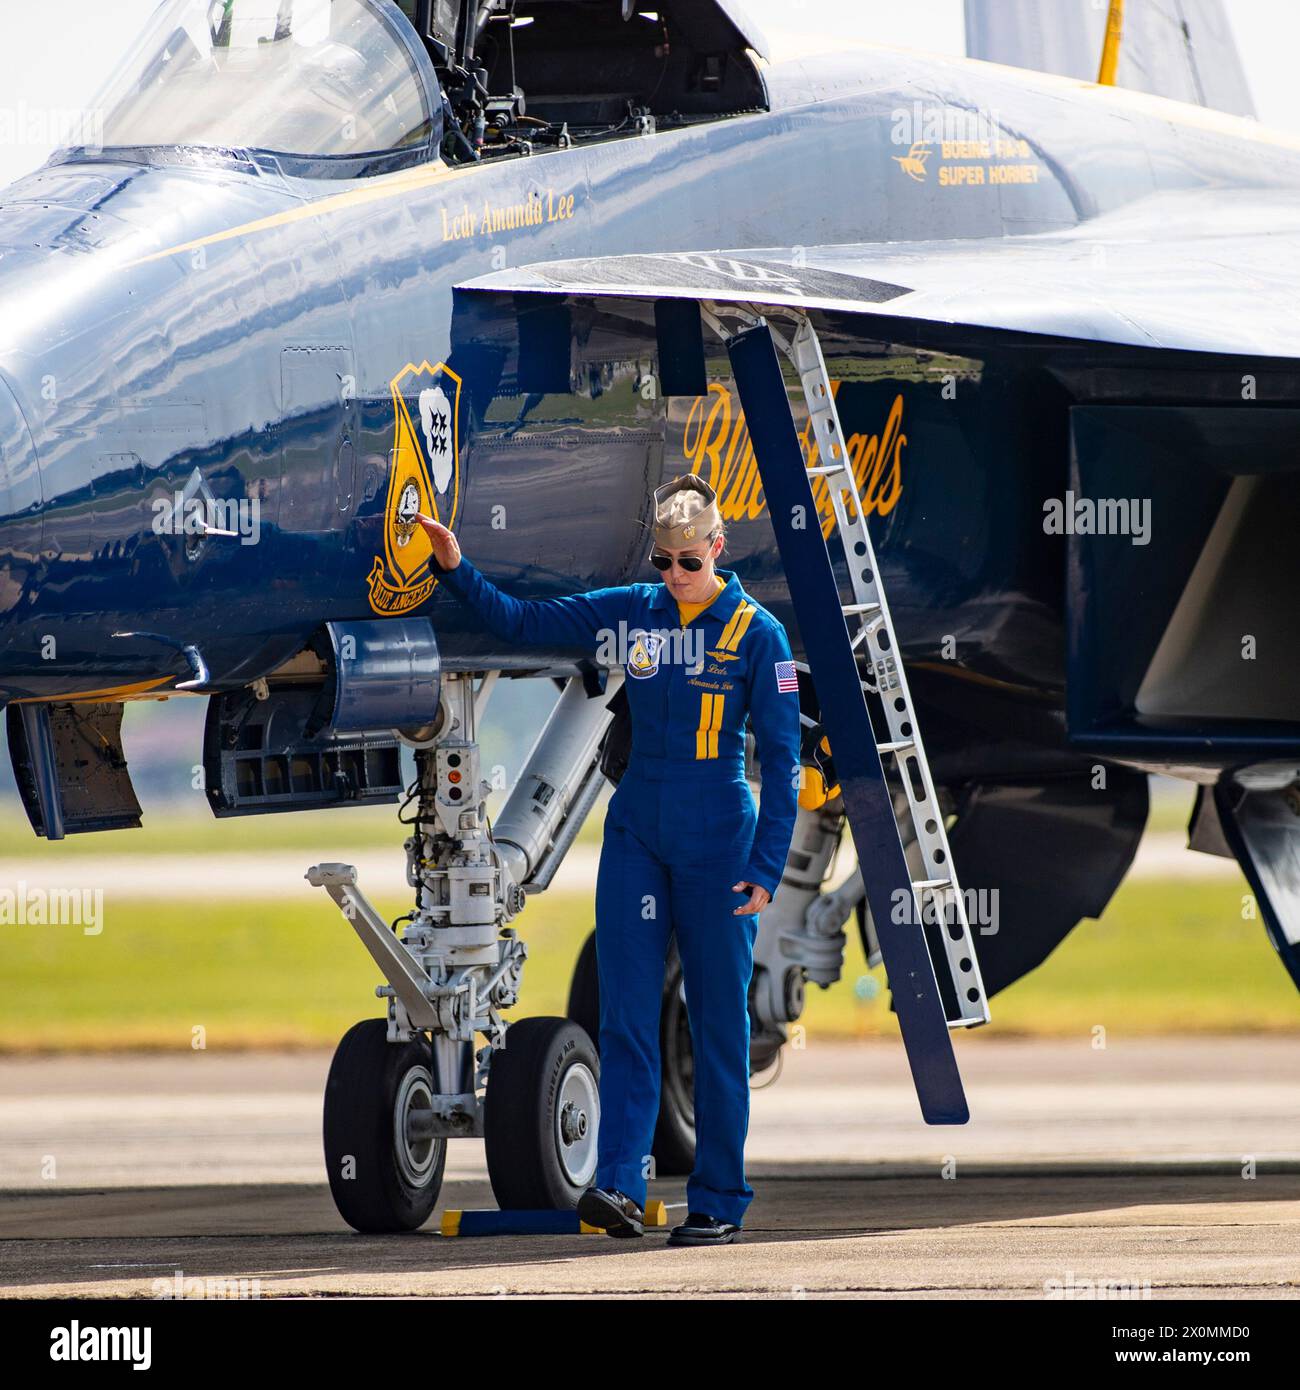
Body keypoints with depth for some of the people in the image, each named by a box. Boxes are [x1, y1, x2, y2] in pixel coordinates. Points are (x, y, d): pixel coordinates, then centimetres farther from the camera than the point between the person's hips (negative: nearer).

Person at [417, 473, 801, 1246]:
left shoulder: (756, 633, -3)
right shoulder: (627, 615, 7)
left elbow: (781, 759, -4)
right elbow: (518, 623, 13)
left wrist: (766, 866, -10)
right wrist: (457, 570, -2)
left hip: (717, 843, -3)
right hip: (636, 834, 3)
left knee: (719, 1022, 1)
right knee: (627, 1012, -7)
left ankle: (720, 1204, 7)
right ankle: (619, 1186, -13)